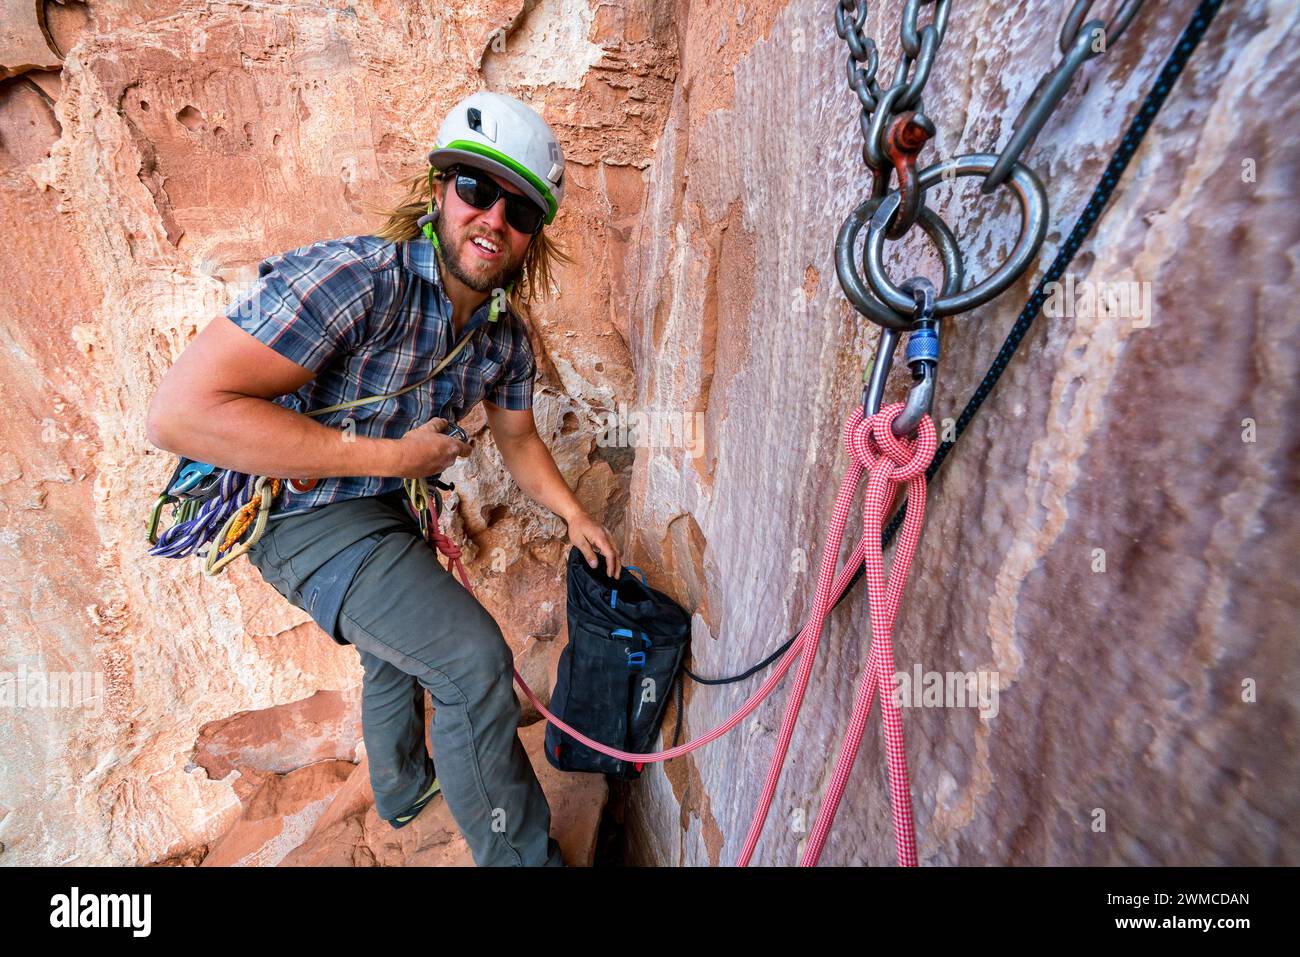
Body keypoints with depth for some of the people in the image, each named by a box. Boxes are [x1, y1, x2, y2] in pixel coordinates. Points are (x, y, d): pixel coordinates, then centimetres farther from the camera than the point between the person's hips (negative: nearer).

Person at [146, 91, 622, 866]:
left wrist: (575, 516, 6)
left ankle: (404, 788, 58)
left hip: (389, 508, 9)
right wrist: (391, 457, -30)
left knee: (401, 648, 28)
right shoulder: (357, 277, -29)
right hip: (306, 511, -8)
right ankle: (519, 854, 3)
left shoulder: (507, 333, -6)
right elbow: (182, 412, -33)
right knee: (473, 658, -21)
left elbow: (518, 437, 10)